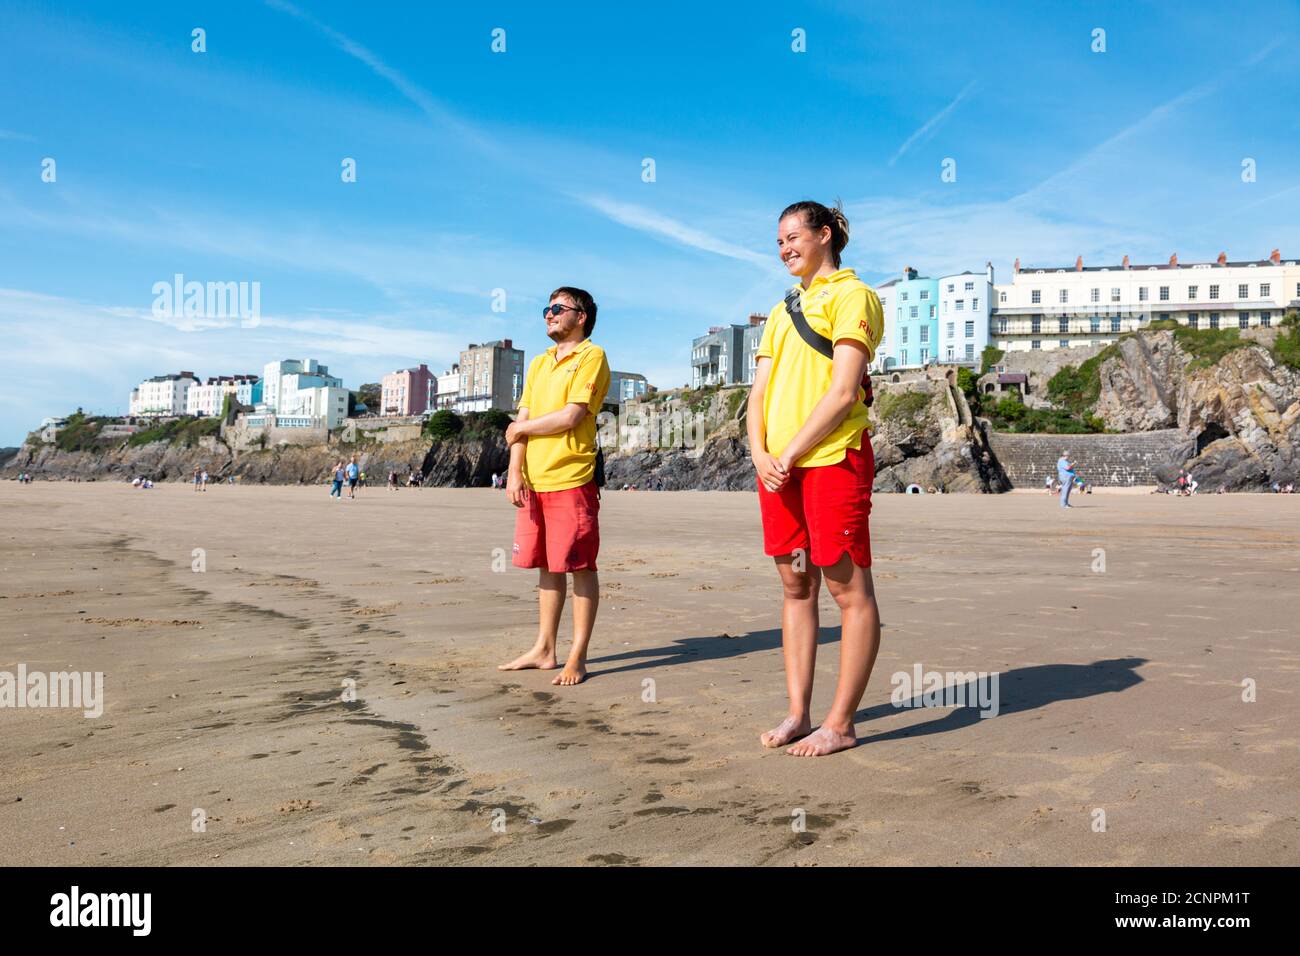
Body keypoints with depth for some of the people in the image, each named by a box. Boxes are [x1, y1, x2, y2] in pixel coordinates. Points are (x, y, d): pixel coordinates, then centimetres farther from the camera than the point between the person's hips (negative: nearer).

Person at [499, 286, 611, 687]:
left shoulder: (591, 356, -3)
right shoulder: (539, 364, 19)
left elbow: (569, 417, -14)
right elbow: (522, 421, 13)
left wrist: (520, 428, 0)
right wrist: (514, 471, 0)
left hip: (572, 479, -7)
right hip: (534, 480, 7)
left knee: (580, 567, -1)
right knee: (547, 566, 12)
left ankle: (577, 658, 4)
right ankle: (544, 650, 21)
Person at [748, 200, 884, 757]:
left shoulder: (850, 295, 0)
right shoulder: (781, 310, 23)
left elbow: (844, 391, -12)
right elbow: (759, 391, 16)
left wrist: (792, 453, -13)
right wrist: (760, 453, -1)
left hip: (832, 459, -8)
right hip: (778, 466, 8)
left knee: (849, 589, -2)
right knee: (794, 586, 10)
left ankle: (840, 724, 4)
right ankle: (798, 713, 17)